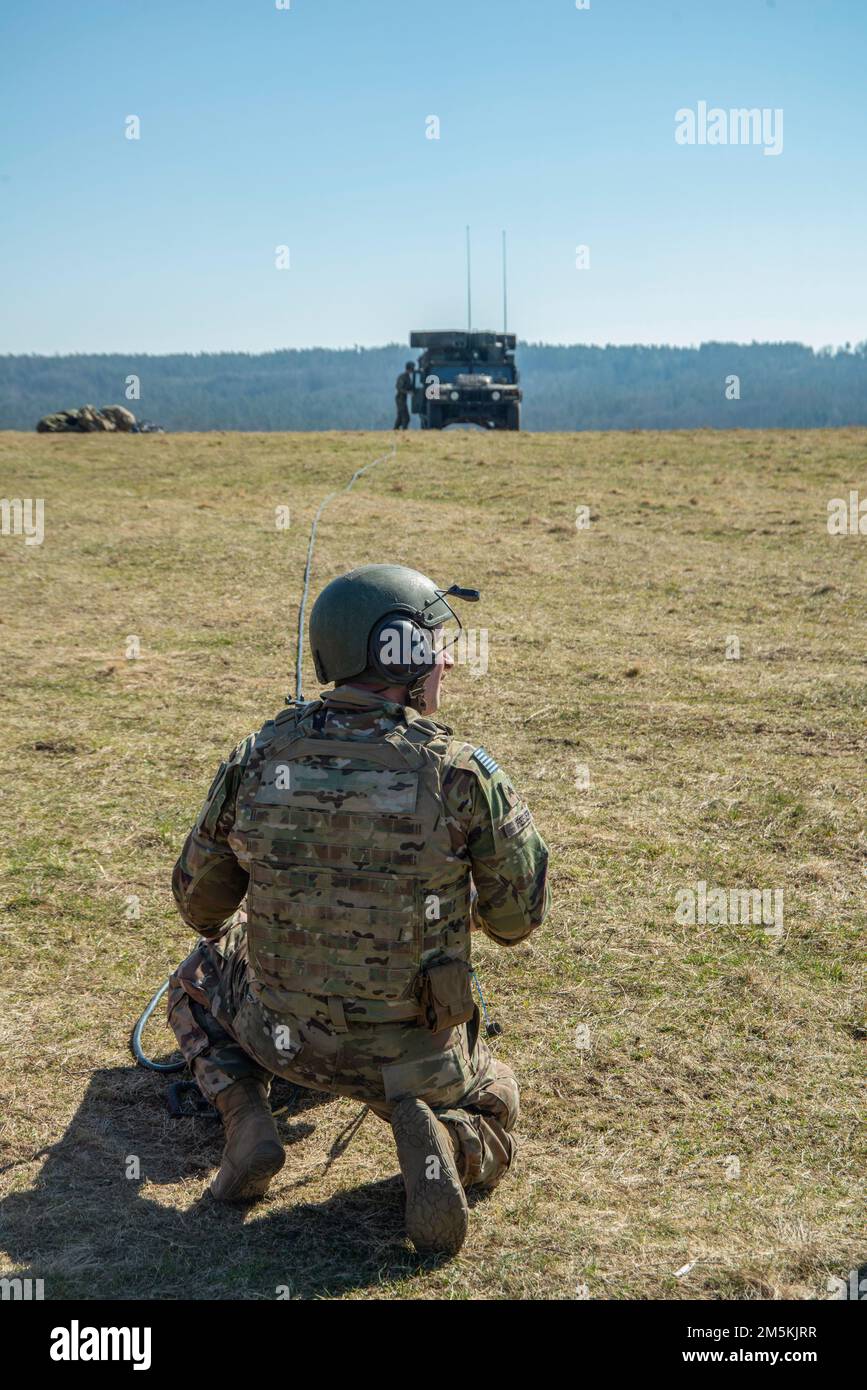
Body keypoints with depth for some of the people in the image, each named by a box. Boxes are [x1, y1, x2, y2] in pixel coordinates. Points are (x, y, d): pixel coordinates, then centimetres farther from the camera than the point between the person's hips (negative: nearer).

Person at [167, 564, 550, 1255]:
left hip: (284, 1033, 2)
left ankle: (245, 1115, 6)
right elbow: (519, 918, -6)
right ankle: (436, 1137, -7)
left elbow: (200, 905, 3)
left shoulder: (256, 759, -11)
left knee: (198, 980, 33)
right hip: (415, 1052, -2)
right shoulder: (463, 773, -19)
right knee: (493, 1114, 30)